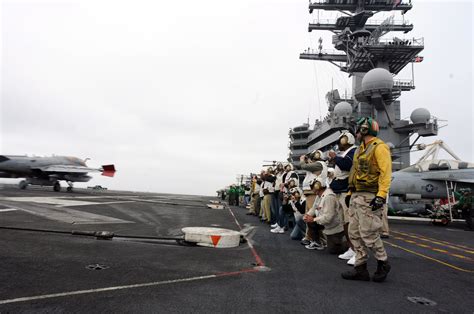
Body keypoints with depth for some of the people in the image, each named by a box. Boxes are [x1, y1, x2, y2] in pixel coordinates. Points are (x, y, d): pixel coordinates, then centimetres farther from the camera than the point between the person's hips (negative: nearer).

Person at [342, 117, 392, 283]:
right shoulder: (360, 149, 20)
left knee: (368, 234, -5)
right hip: (356, 197, 9)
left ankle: (383, 263, 18)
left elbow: (386, 172, -17)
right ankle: (360, 269, 16)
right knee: (355, 233, 8)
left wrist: (381, 195, -24)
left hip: (369, 198, -9)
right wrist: (350, 193, 17)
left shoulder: (379, 147, -8)